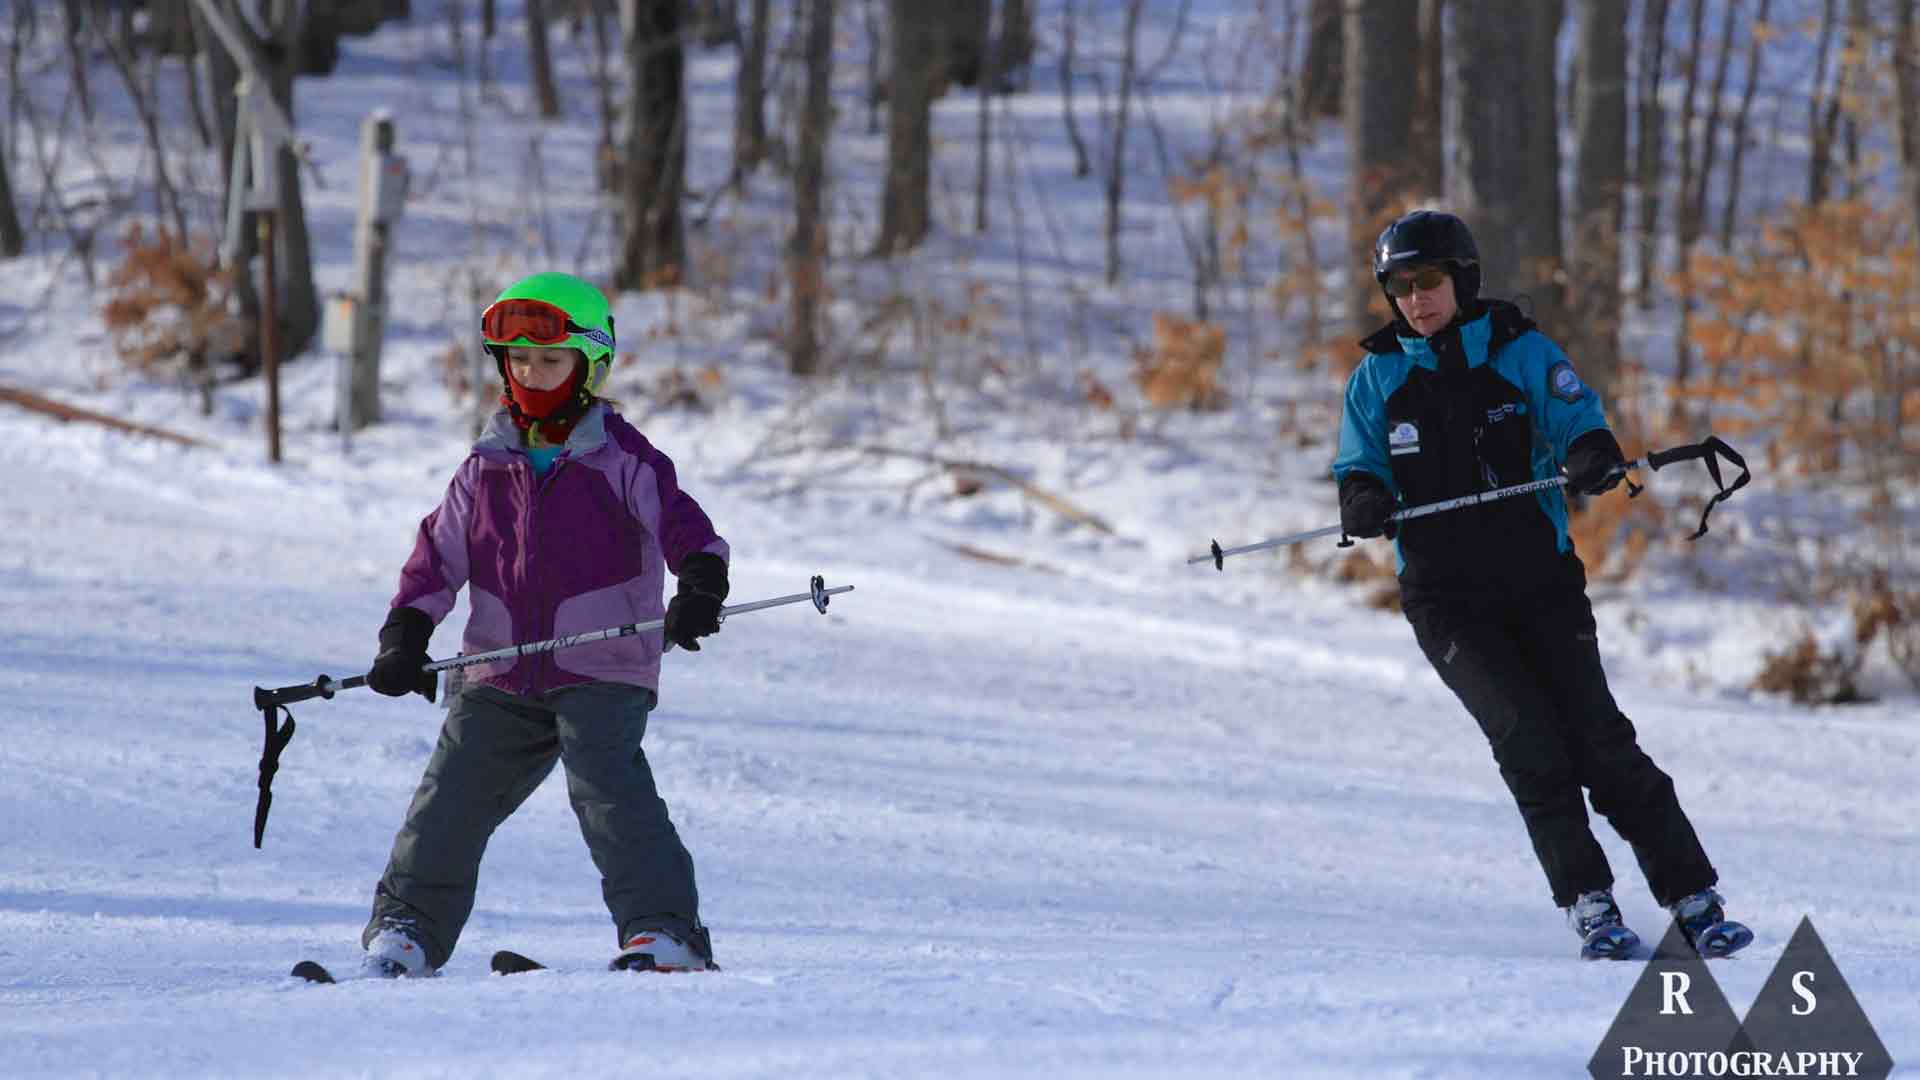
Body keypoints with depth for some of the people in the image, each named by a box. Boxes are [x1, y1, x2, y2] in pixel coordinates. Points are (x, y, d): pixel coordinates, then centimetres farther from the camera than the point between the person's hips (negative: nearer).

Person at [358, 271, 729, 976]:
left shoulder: (619, 457, -1)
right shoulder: (487, 466, 12)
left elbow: (676, 519, -12)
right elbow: (440, 552, 15)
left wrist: (699, 581, -32)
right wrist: (406, 633, 3)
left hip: (602, 672, -5)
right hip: (502, 677, 5)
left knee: (607, 785, -21)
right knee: (453, 789, 2)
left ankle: (664, 929, -20)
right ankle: (407, 926, 16)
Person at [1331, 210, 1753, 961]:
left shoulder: (1520, 352, 2)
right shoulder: (1377, 378, 6)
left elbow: (1577, 418, -5)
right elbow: (1359, 466, 7)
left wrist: (1594, 456, -28)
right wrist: (1363, 497, -17)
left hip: (1540, 582, 0)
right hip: (1447, 601, 0)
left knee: (1599, 740, -8)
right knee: (1526, 737, -18)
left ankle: (1694, 900, -1)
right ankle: (1588, 905, -13)